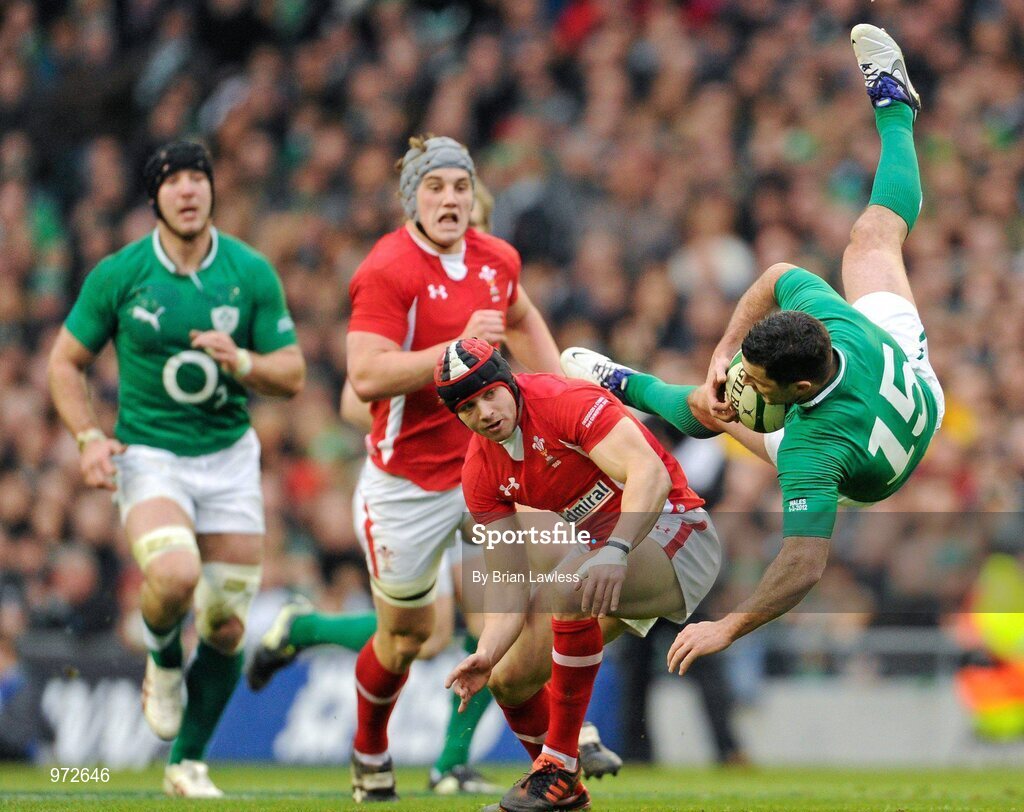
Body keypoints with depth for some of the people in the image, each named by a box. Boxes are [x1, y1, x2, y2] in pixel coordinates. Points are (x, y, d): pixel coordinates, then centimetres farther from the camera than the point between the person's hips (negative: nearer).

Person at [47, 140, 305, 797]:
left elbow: (293, 376, 2)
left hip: (229, 454, 2)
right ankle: (163, 661, 5)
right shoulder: (118, 274, -5)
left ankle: (189, 762, 20)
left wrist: (241, 361, -19)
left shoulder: (252, 273, -2)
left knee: (227, 626, 1)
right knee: (174, 576, -30)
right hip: (149, 453, -2)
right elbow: (67, 362, 6)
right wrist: (89, 437, -9)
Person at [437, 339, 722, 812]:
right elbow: (508, 582, -2)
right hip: (604, 546, 8)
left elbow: (650, 474, -35)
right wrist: (487, 653, -21)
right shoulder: (481, 472, 0)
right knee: (510, 680, 6)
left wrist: (615, 552, -49)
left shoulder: (566, 401, -22)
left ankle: (559, 766, -25)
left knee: (570, 591, -36)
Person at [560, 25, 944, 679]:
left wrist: (729, 628, -49)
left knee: (705, 406, 16)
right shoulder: (843, 325, -40)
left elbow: (807, 566, -53)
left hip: (869, 479, -2)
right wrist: (724, 353, -26)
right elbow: (777, 276, -20)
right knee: (874, 235, 22)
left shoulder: (810, 452, -52)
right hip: (920, 383, 2)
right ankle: (893, 106, 46)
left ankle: (625, 384, 52)